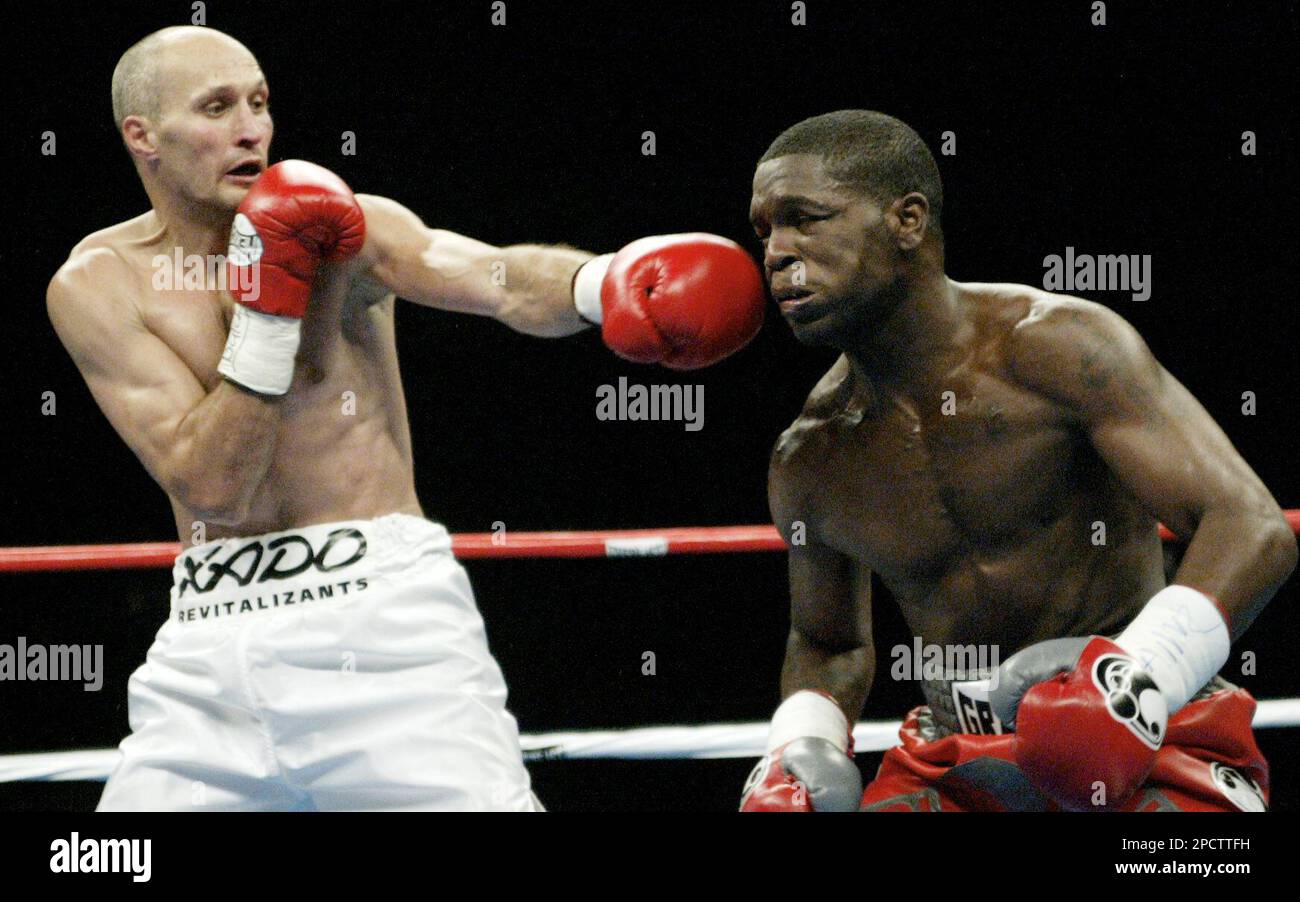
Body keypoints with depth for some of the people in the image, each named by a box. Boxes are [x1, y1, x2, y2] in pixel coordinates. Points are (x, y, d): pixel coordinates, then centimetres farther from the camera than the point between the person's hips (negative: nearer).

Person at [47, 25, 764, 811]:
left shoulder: (341, 227, -2)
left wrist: (603, 285, -42)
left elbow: (494, 278, -22)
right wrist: (266, 309, -17)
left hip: (381, 610, -2)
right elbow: (210, 488, -9)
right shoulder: (98, 285, 0)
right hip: (212, 629, 2)